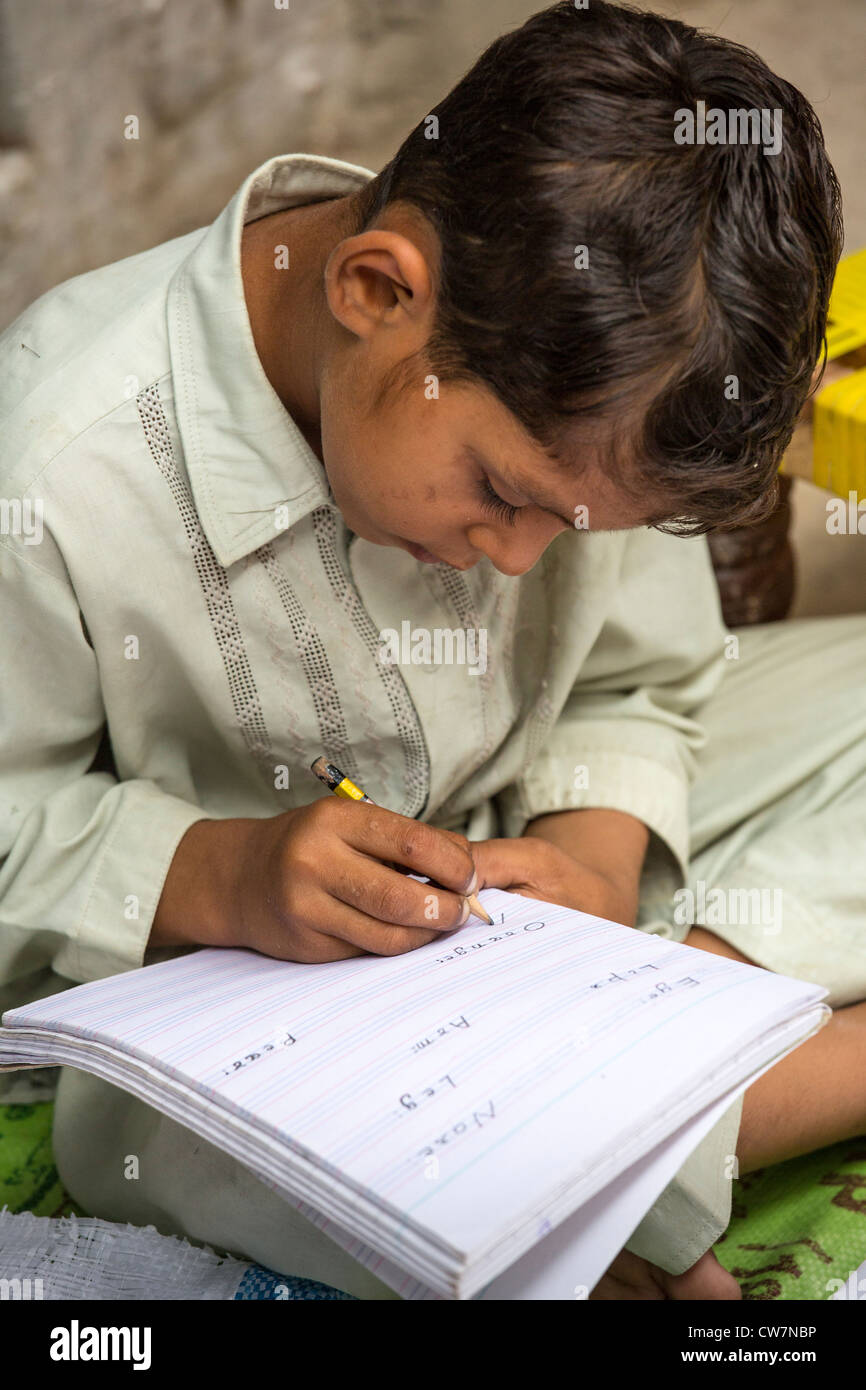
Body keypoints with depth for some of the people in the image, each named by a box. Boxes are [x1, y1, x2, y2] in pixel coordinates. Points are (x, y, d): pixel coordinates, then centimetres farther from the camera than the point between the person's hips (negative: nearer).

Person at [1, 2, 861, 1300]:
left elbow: (640, 678, -1)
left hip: (523, 873, 4)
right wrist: (215, 877, -32)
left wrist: (597, 840, -20)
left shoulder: (573, 392, -14)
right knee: (168, 1125, -38)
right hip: (220, 972, -3)